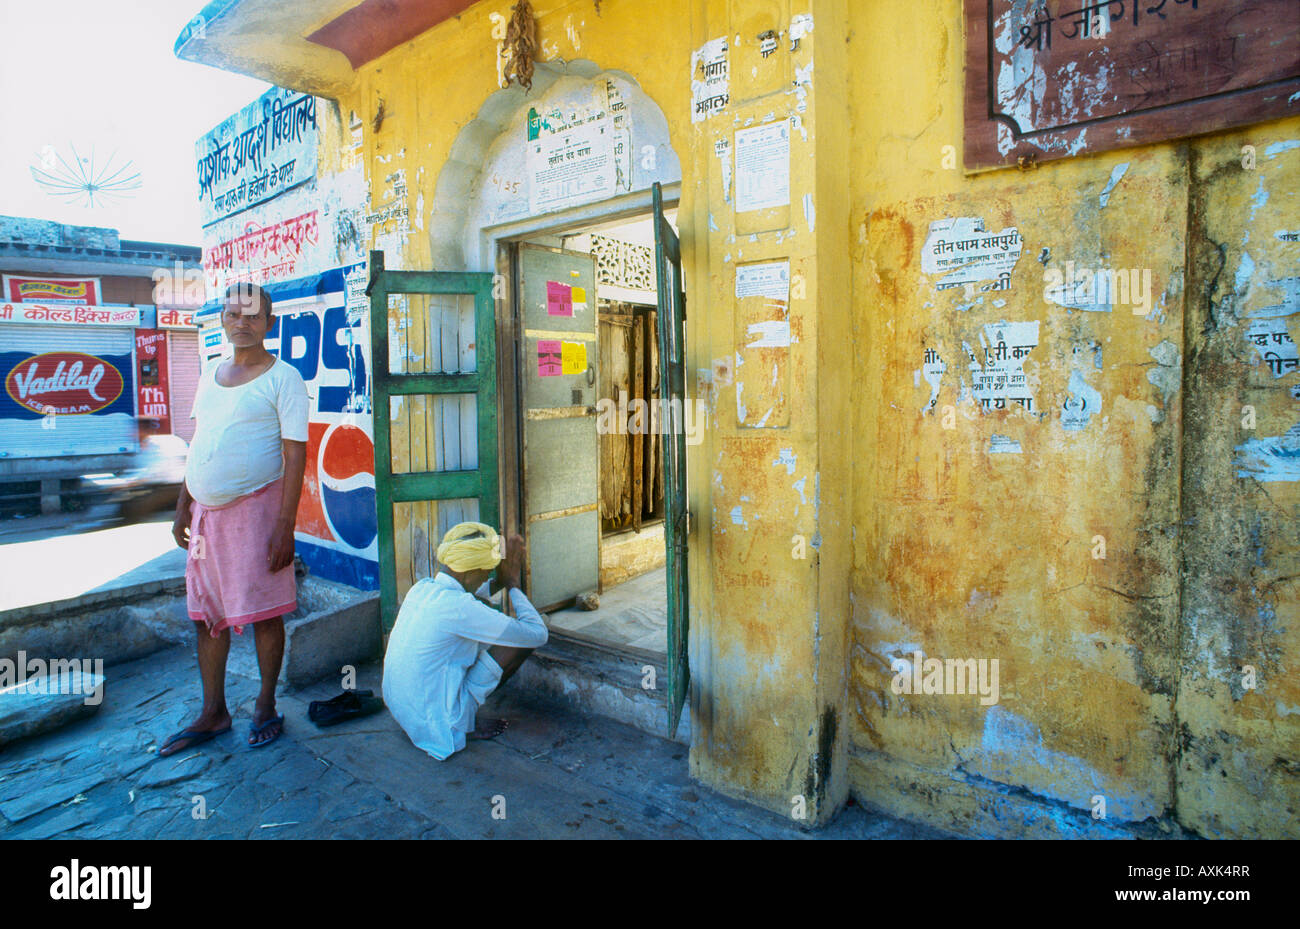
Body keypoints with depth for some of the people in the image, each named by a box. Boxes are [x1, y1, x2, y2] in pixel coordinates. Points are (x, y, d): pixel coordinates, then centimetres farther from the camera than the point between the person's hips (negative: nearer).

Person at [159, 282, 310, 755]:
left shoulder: (283, 378, -7)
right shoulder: (211, 376, 14)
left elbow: (295, 455, -12)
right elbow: (197, 446, 20)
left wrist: (286, 526, -17)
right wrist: (183, 507, 16)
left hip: (255, 507, -7)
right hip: (207, 511, 7)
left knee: (263, 612, 2)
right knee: (205, 614, 12)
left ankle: (265, 707, 19)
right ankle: (213, 713, 25)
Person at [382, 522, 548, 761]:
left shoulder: (422, 587, -1)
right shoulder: (459, 608, -26)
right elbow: (538, 634, -20)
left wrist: (500, 582, 14)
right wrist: (513, 584, -8)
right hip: (438, 723, -8)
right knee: (525, 636, -9)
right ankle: (465, 727, 1)